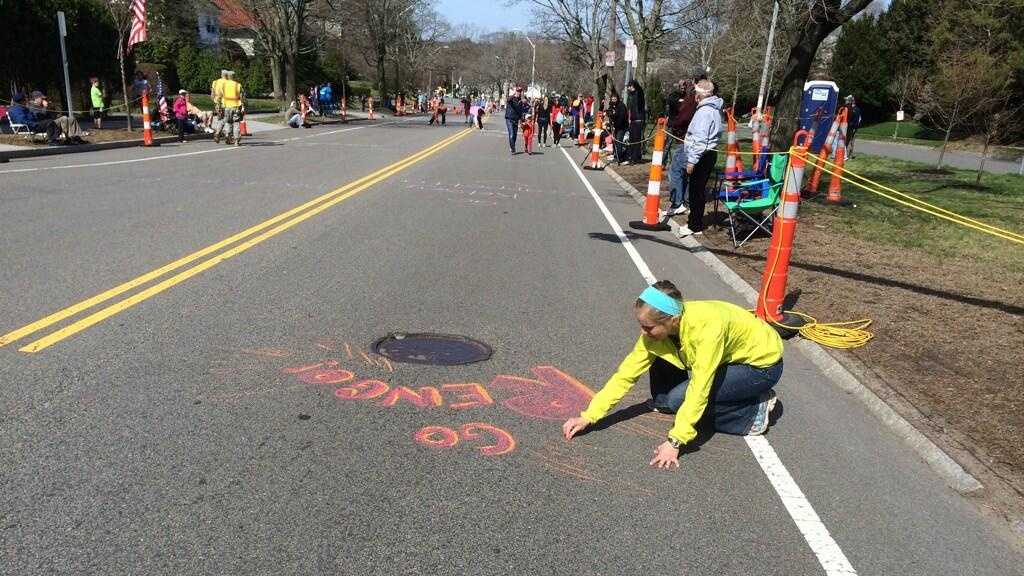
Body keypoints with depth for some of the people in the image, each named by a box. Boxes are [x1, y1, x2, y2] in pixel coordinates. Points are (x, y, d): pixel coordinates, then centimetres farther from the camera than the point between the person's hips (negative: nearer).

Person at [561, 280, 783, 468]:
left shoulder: (706, 327, -38)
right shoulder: (659, 326, -17)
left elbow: (699, 389, -35)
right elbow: (626, 373, -14)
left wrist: (675, 441, -35)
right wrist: (588, 416, -18)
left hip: (763, 363, -7)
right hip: (731, 355, 7)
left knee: (680, 399, -21)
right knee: (660, 359, -10)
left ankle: (753, 411, -5)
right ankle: (664, 403, 14)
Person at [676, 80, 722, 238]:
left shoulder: (704, 111, -17)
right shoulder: (714, 109, 15)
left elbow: (700, 139, -23)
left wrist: (692, 160, -21)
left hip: (702, 155, -10)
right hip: (710, 153, 10)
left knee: (695, 191, -4)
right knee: (697, 190, 16)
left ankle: (695, 226, 2)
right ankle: (694, 222, 24)